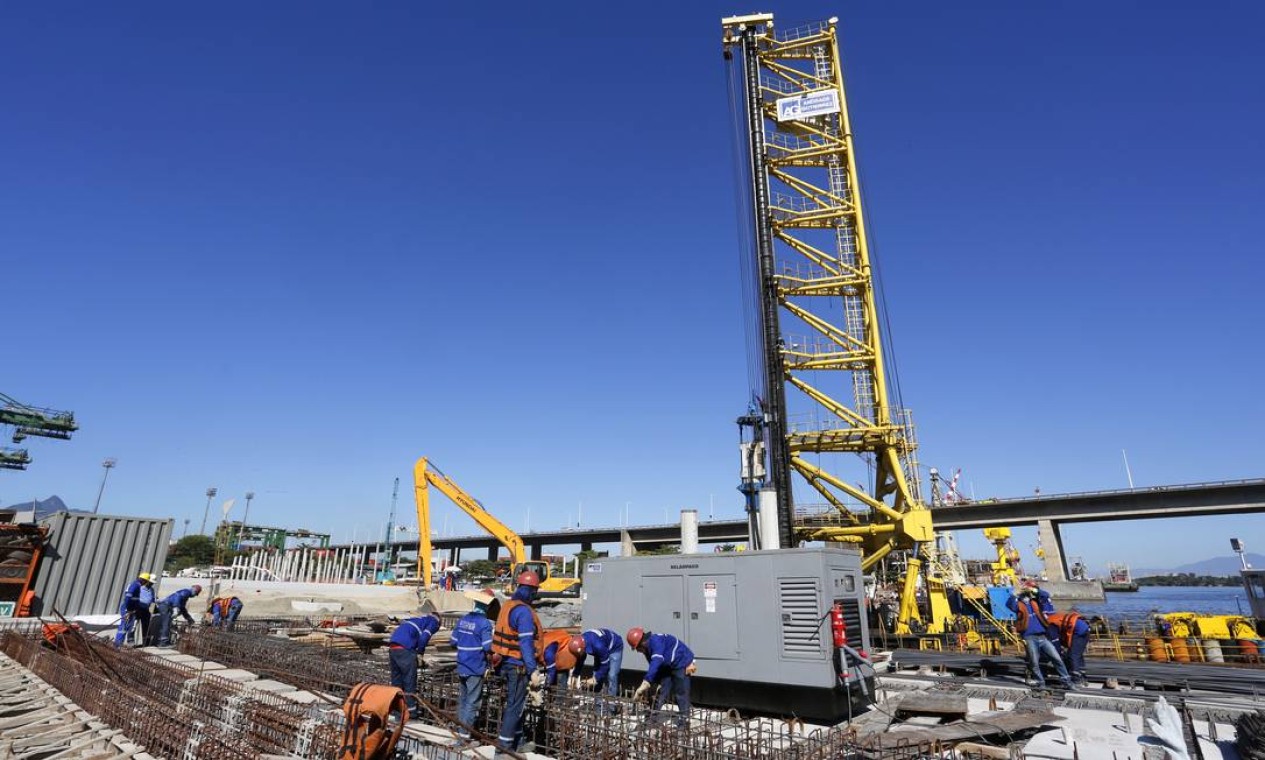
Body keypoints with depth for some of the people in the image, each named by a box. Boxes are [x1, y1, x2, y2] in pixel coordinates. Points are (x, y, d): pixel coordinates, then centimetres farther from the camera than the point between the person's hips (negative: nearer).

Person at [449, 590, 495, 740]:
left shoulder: (463, 619, 4)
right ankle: (465, 732, 3)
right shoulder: (484, 623, -17)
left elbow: (453, 642, 7)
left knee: (463, 697, 20)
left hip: (462, 666, 7)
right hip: (476, 668, -7)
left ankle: (460, 727, 29)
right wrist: (490, 656, -1)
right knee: (473, 701, 2)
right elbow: (488, 647, -21)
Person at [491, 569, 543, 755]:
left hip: (507, 663, 9)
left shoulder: (508, 605, 8)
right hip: (518, 665, -9)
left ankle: (516, 740, 31)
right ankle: (504, 744, 8)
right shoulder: (524, 611, -20)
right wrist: (533, 670, -22)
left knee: (515, 702, 20)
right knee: (515, 705, 2)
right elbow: (526, 644, -23)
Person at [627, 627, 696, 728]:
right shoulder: (648, 649, 0)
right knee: (661, 693, 8)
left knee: (681, 694, -7)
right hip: (668, 667, 9)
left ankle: (684, 723, 4)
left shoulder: (656, 641, -30)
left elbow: (656, 663, -40)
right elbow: (654, 667, 9)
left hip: (682, 665, -9)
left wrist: (645, 684, -43)